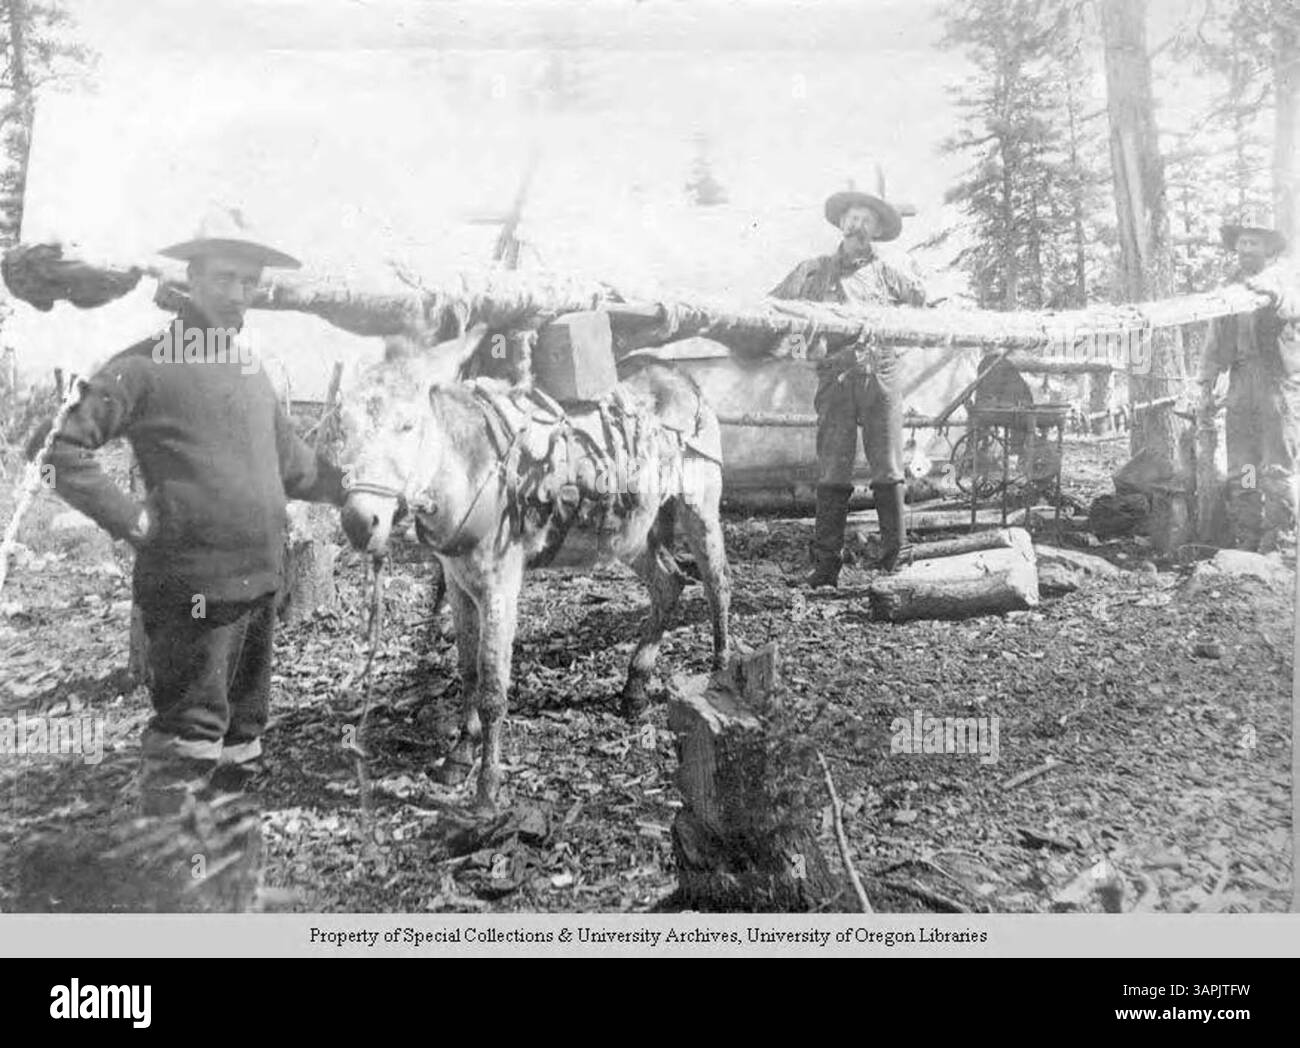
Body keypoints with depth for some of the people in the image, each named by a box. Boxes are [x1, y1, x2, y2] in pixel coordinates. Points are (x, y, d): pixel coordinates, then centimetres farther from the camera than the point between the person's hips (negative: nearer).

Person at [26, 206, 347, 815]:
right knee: (189, 737, -2)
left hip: (261, 582, 8)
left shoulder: (253, 371, 14)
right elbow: (59, 449, -13)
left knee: (244, 729, 19)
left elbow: (292, 465, 25)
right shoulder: (146, 367, -9)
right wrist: (134, 520, -16)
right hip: (191, 587, -8)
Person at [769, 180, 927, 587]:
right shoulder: (815, 271, 17)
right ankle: (826, 564, -1)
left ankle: (896, 554, 1)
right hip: (835, 378, 0)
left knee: (887, 470, -3)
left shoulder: (888, 274, 16)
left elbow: (927, 303, 21)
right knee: (832, 473, -4)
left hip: (880, 375, 0)